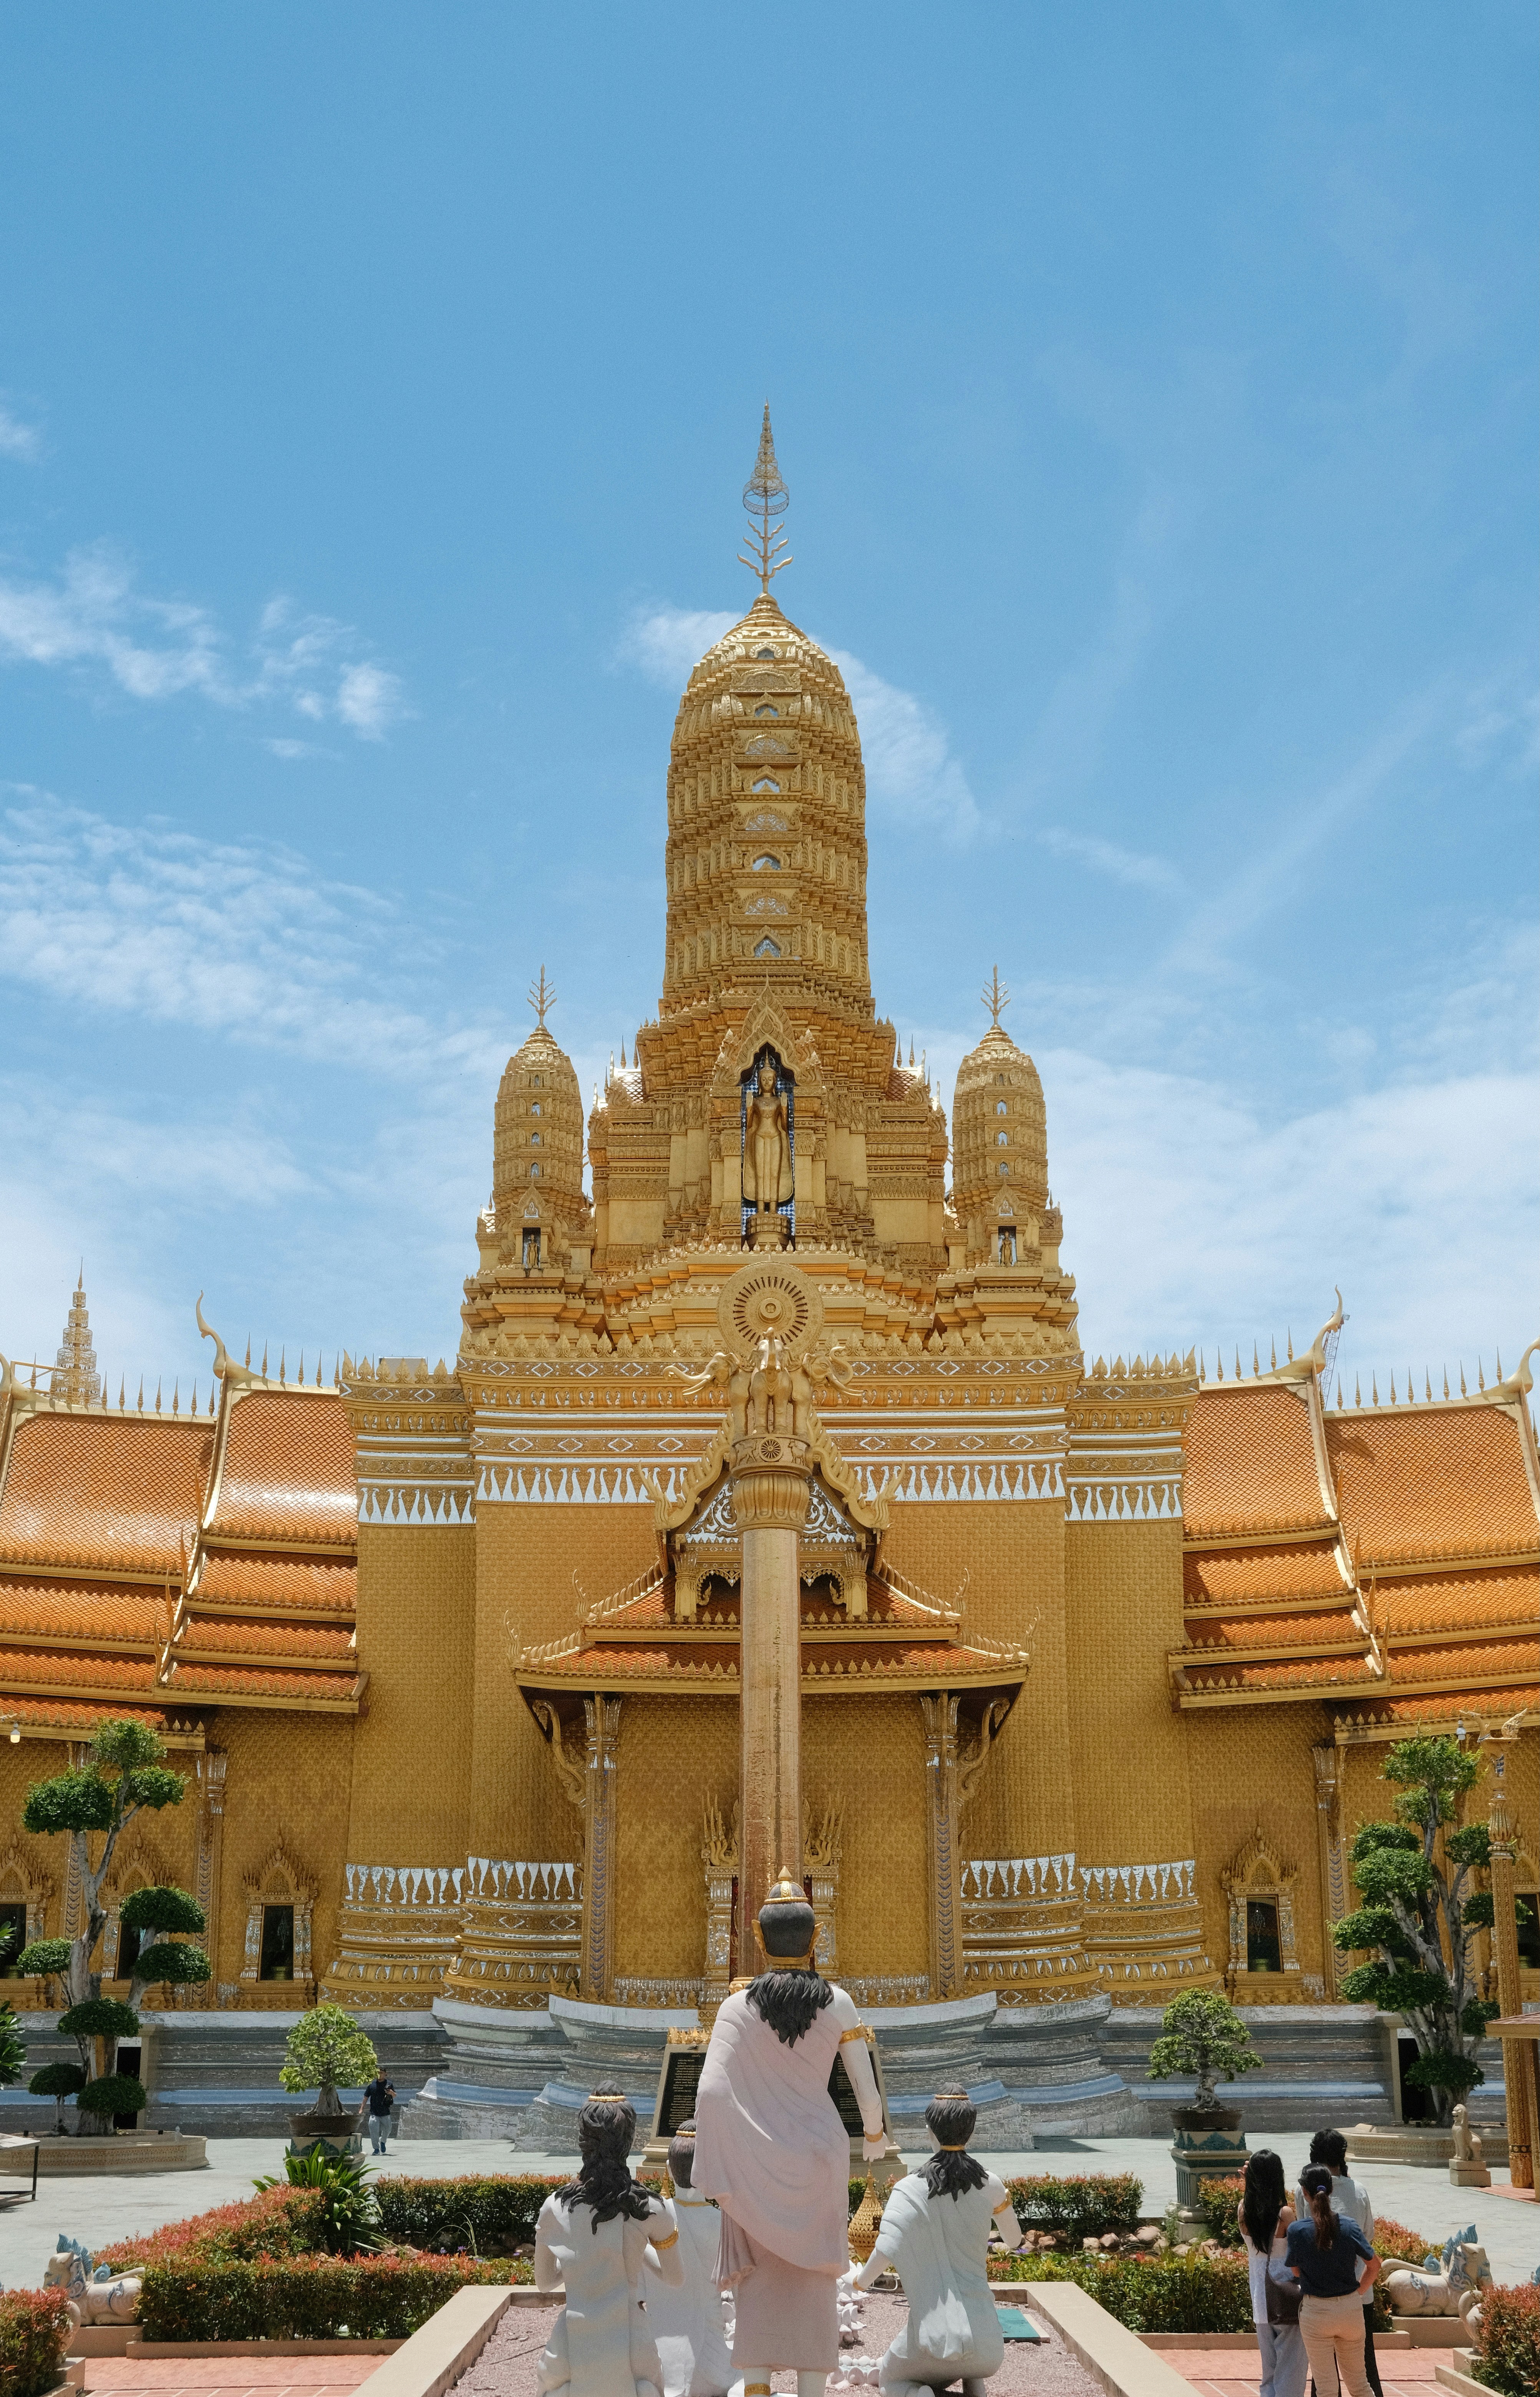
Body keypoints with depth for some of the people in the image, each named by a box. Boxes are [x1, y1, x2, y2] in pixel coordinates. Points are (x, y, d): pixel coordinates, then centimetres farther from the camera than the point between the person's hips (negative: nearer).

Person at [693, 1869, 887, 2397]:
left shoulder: (738, 2006, -9)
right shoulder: (837, 2003, -5)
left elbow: (710, 2089, -17)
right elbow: (866, 2088, 0)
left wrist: (710, 2171, -13)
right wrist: (875, 2134, 20)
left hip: (756, 2160, 0)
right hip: (820, 2152, 1)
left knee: (759, 2280, 10)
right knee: (814, 2282, 9)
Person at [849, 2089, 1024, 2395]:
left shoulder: (910, 2189, -7)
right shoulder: (990, 2186, 0)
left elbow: (886, 2251, -16)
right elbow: (1014, 2240, 17)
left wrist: (861, 2280, 1)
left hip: (934, 2335, -3)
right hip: (985, 2338, 3)